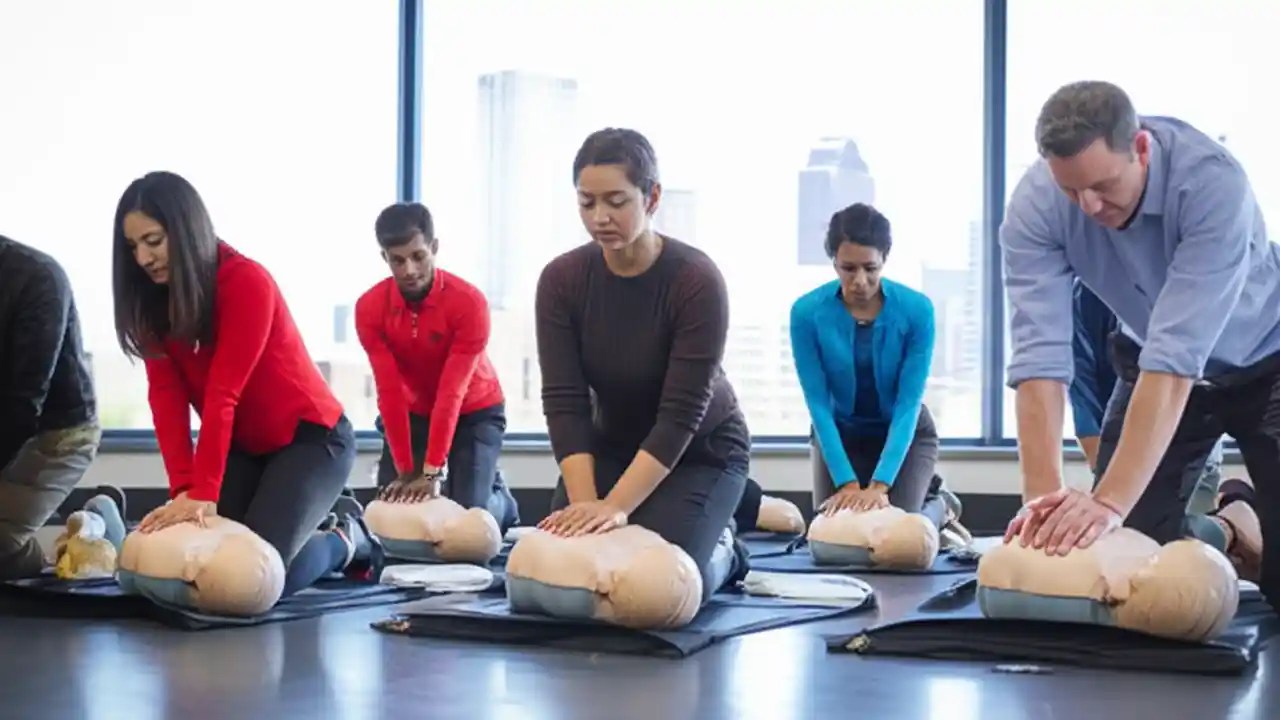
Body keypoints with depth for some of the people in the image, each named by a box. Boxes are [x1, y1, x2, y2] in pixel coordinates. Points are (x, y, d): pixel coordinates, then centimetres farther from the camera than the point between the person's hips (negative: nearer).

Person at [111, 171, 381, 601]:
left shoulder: (247, 282, -22)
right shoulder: (153, 299, -2)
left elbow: (223, 393, -28)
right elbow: (165, 394, -12)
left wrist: (204, 492, -31)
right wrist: (183, 488, -23)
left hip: (310, 438, -7)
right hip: (242, 446, 7)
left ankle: (345, 539, 11)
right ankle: (320, 519, 16)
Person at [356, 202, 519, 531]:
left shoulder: (469, 302, -28)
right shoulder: (369, 308, -19)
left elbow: (452, 392, -30)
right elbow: (389, 391, -21)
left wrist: (431, 473, -32)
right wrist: (404, 471, -24)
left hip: (474, 411, -3)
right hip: (414, 412, 3)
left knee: (470, 511, -15)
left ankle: (500, 495, 22)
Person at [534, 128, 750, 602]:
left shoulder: (696, 280, -29)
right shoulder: (561, 280, -17)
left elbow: (681, 416, -30)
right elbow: (564, 403, -19)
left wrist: (615, 507, -38)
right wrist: (585, 501, -31)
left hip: (700, 450, -4)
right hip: (611, 445, 4)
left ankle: (723, 555, 13)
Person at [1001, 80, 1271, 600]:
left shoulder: (1212, 181, -36)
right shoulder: (1035, 205, -26)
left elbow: (1177, 355, -41)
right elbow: (1039, 353, -31)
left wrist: (1110, 501, -47)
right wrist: (1042, 494, -42)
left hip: (1259, 361, -3)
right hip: (1149, 364, 3)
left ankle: (1249, 533, 21)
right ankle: (1224, 531, 23)